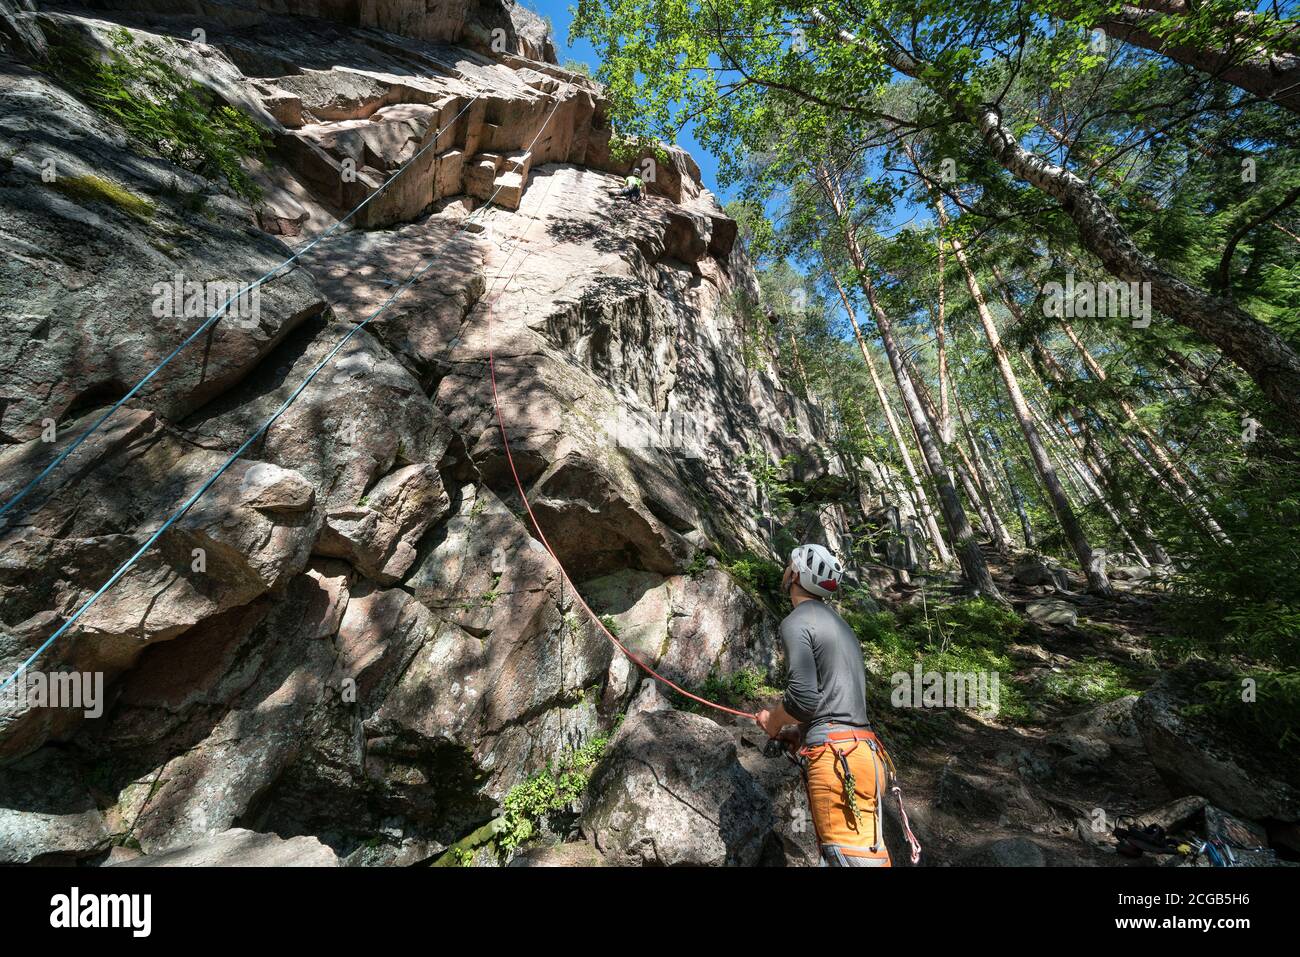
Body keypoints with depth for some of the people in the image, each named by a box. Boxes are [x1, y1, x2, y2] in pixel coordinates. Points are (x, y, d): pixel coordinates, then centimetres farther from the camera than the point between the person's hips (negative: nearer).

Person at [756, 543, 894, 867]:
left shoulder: (796, 622, -9)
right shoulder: (836, 622, 21)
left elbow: (803, 696, -19)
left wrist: (772, 721, 2)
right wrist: (792, 731, 24)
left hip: (835, 757, -10)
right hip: (859, 750, 10)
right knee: (834, 854, 16)